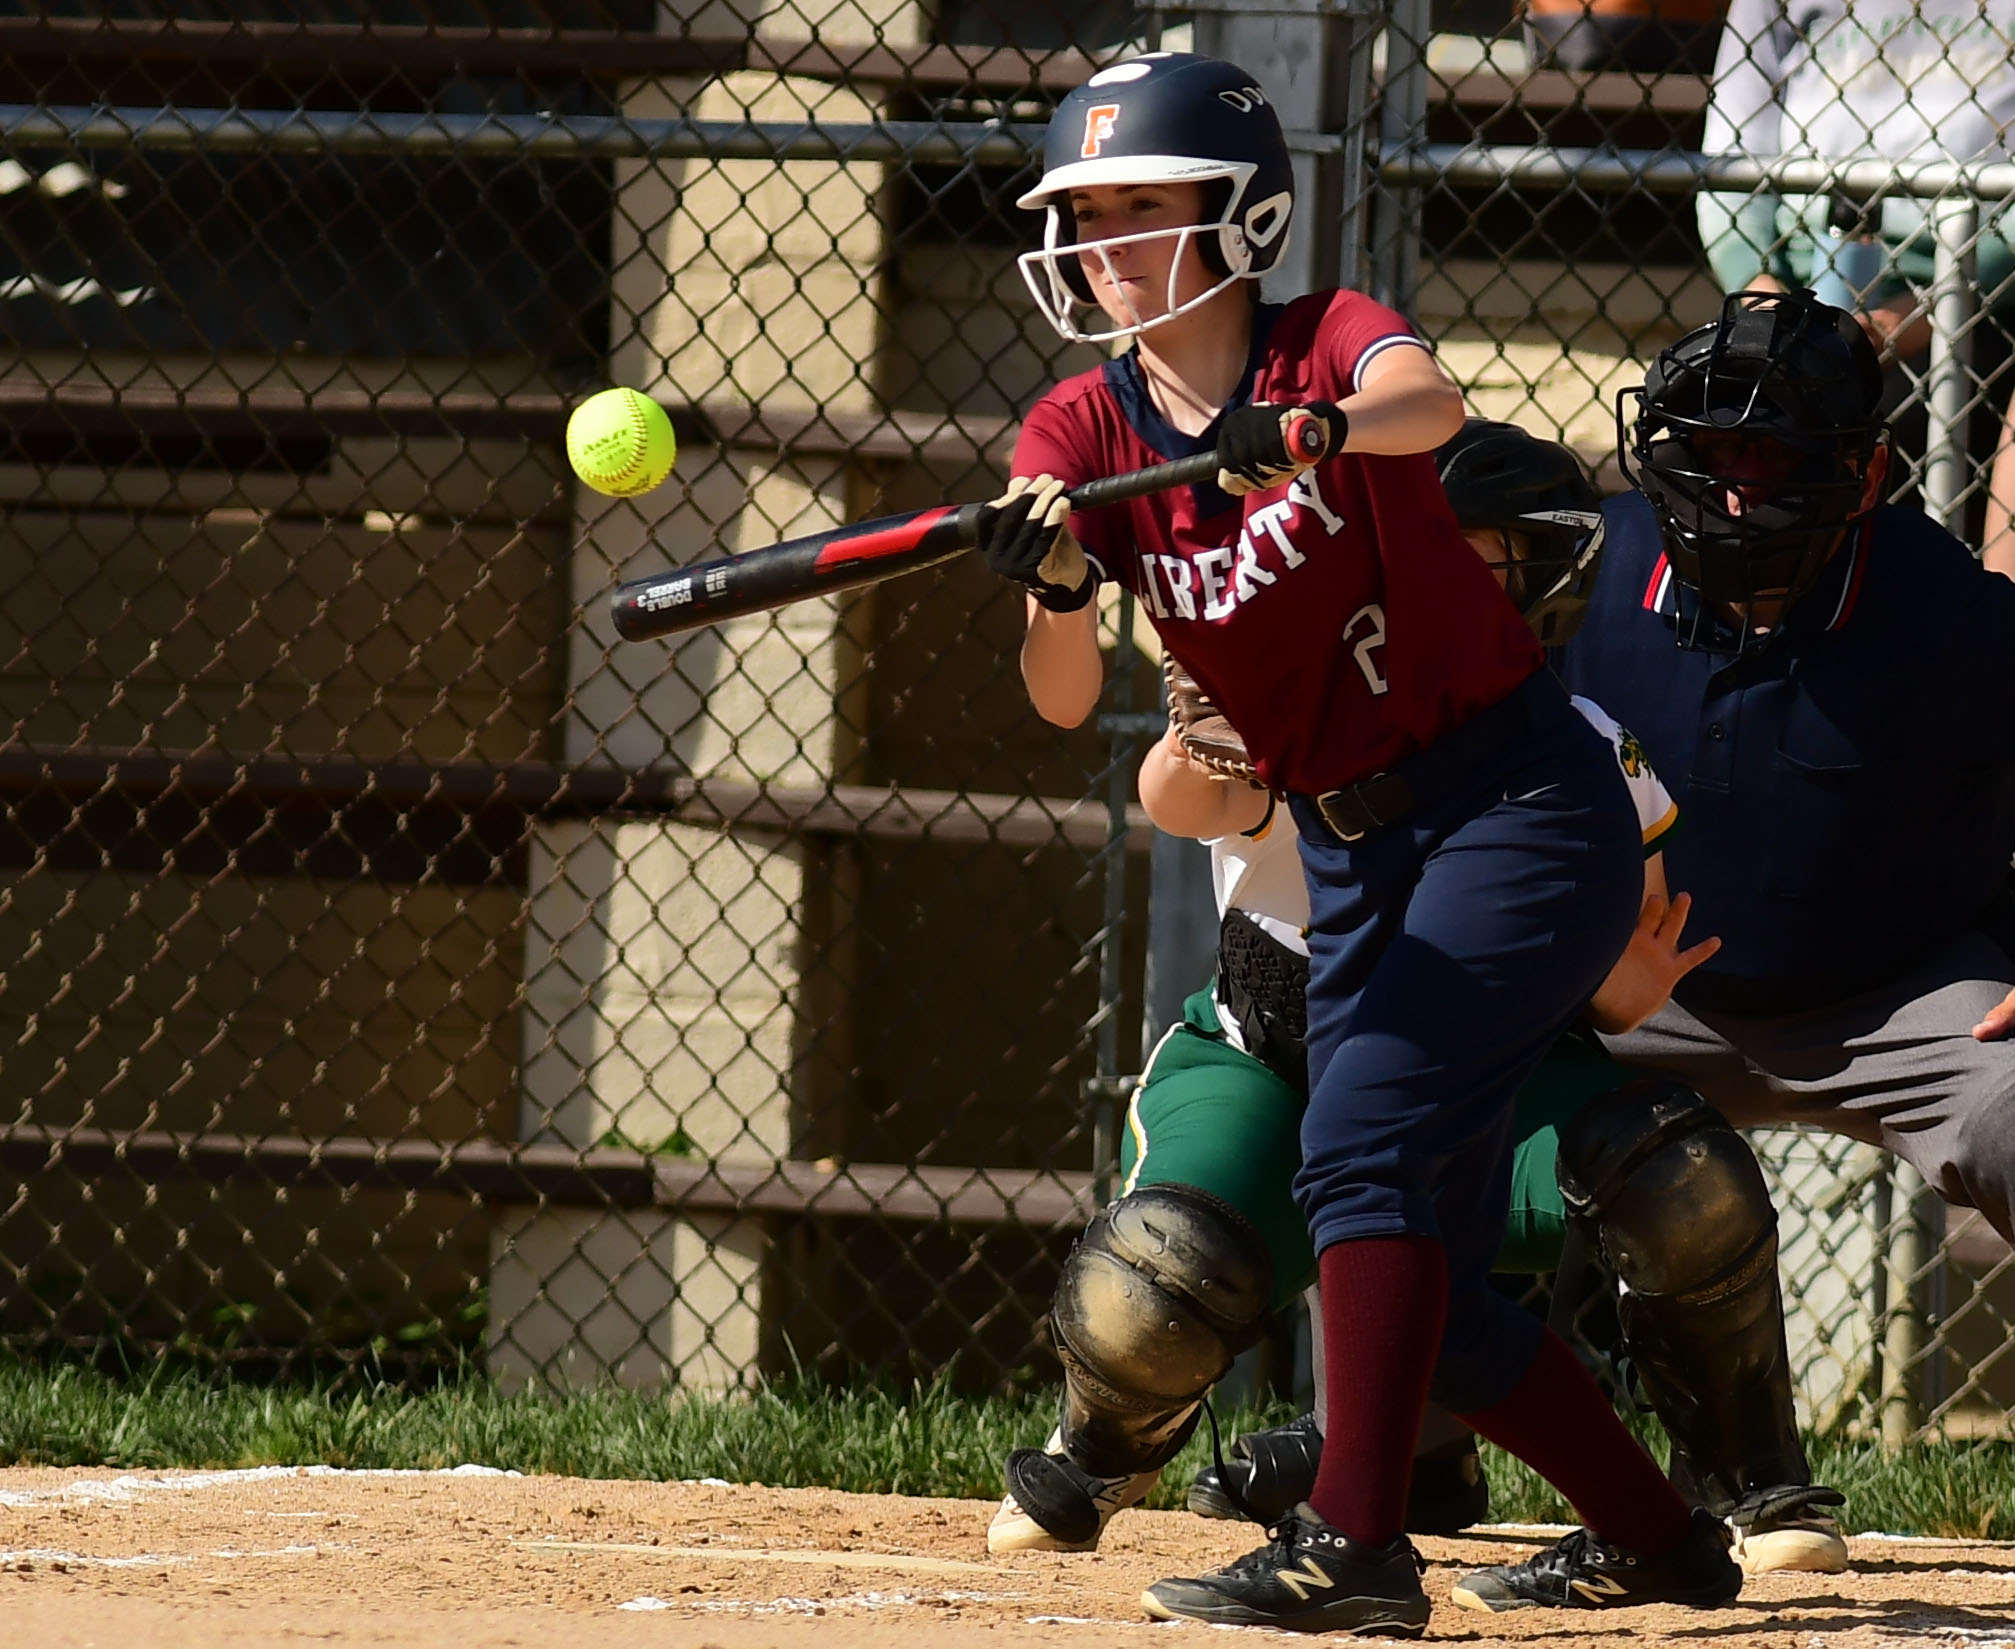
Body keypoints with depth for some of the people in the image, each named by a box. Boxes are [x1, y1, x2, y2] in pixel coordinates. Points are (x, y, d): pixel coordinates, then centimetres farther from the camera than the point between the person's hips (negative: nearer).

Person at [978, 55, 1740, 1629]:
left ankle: (1353, 1542, -29)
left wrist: (1312, 430, -58)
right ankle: (1655, 1536, 23)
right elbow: (1066, 699, -14)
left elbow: (1429, 403, -36)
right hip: (1355, 859, 6)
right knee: (1429, 1273, 6)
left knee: (1365, 1146, -23)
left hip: (1525, 807, -6)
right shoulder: (1082, 435, -1)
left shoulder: (1327, 341, -11)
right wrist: (1054, 585, -36)